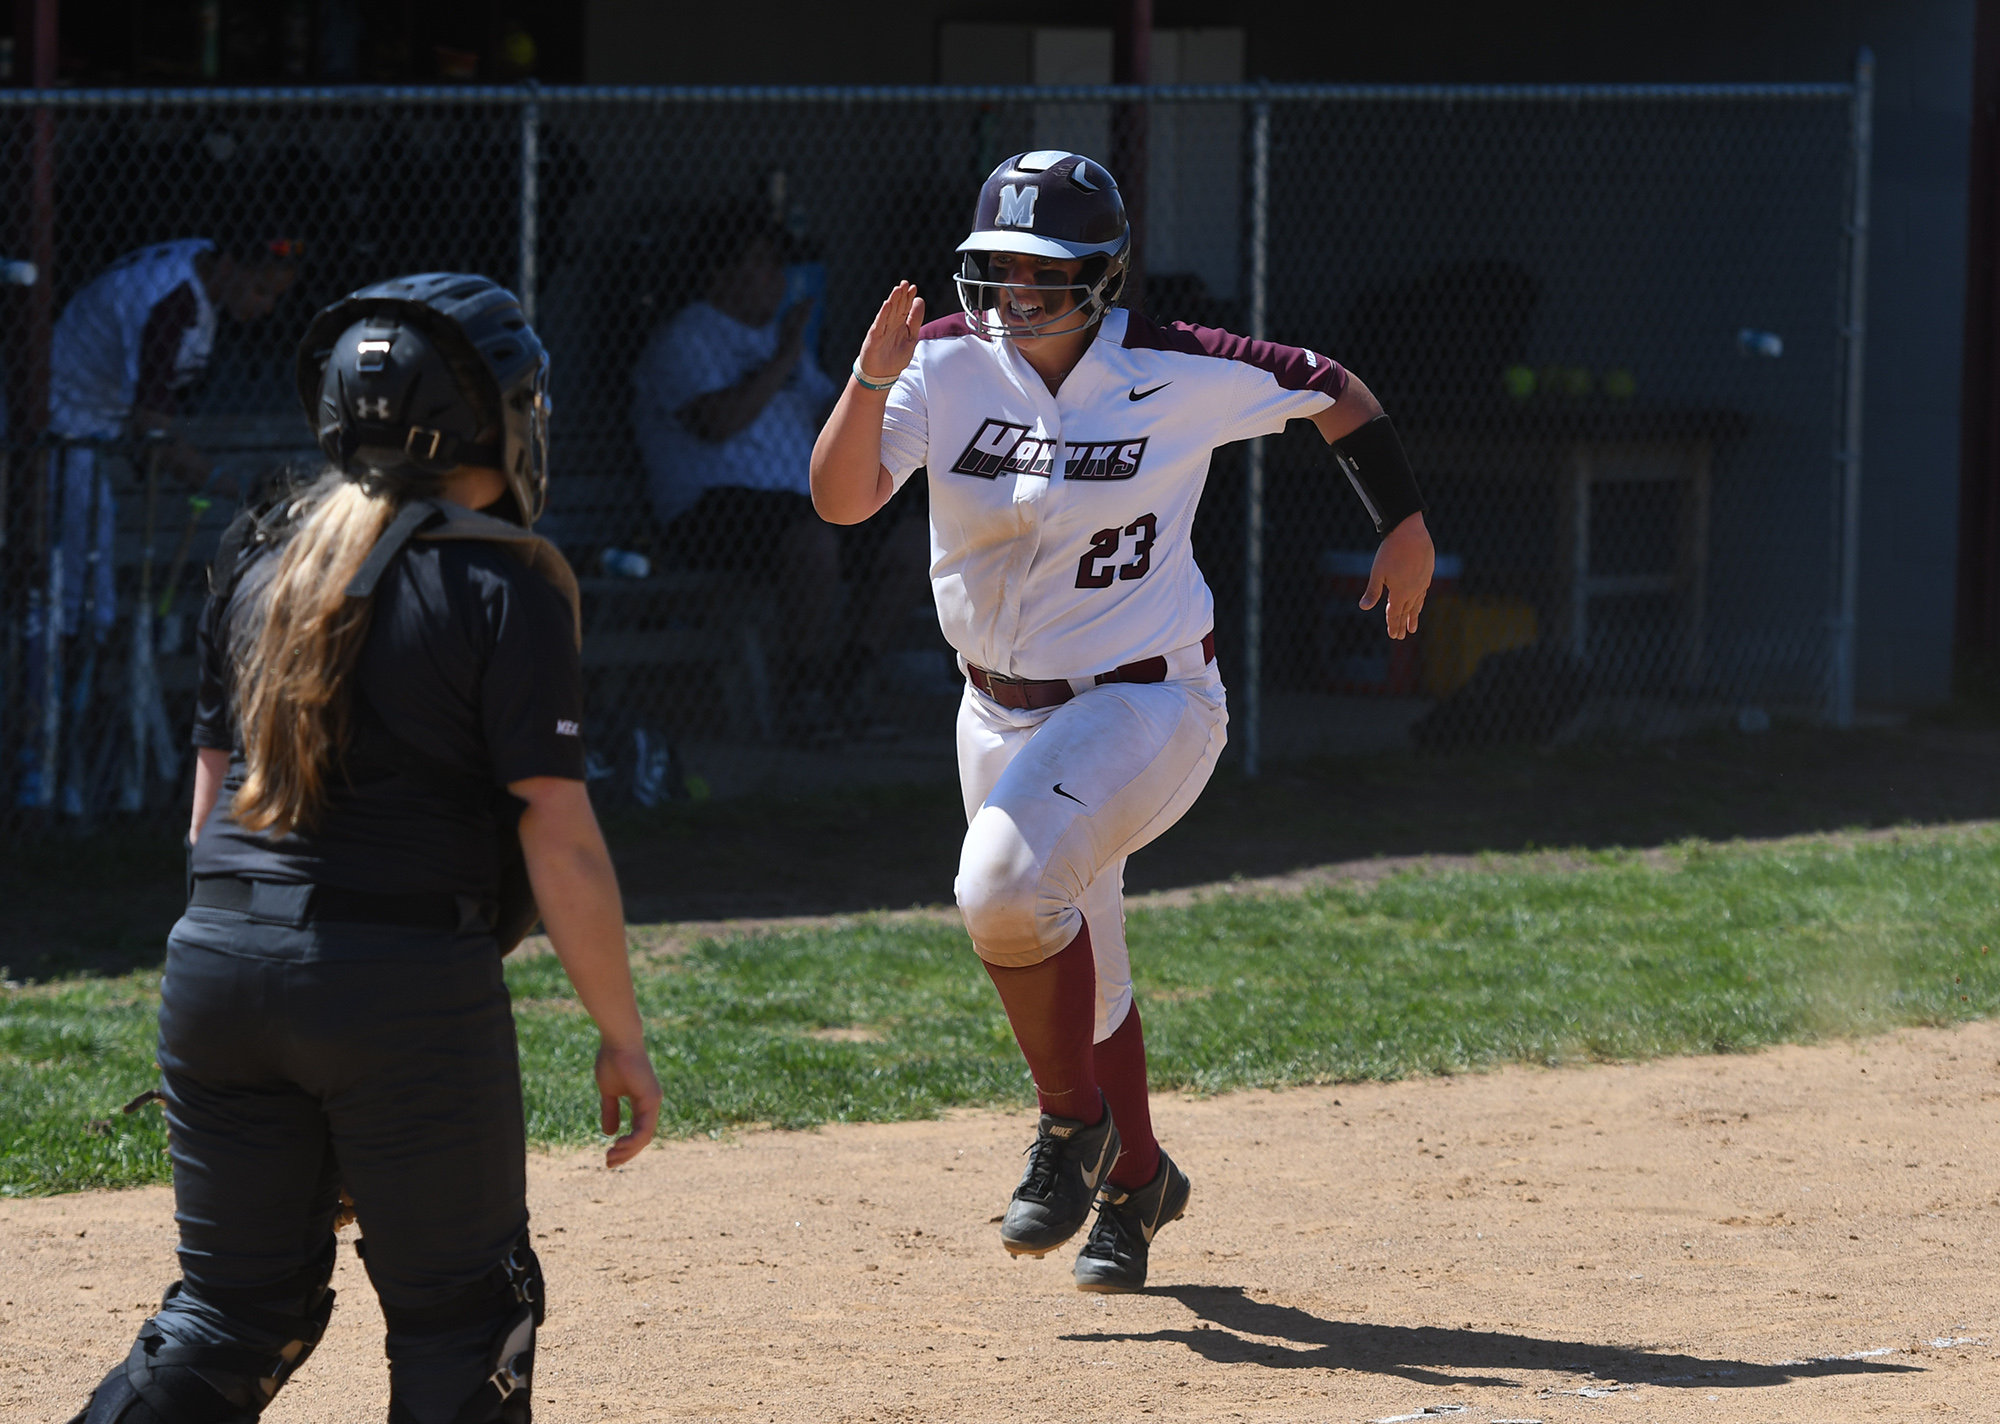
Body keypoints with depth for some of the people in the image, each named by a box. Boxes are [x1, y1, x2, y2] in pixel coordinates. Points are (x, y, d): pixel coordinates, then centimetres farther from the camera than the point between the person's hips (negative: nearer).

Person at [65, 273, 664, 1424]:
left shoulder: (262, 561, 11)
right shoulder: (506, 586, -7)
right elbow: (559, 842, -10)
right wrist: (622, 1036, -3)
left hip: (218, 960, 6)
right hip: (410, 982, -5)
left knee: (237, 1305, 13)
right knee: (459, 1312, 8)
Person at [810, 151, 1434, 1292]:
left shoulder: (1178, 374, -14)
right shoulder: (949, 364, -8)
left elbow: (1330, 389, 3)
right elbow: (840, 500, -20)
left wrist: (1407, 526, 2)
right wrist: (872, 381, -36)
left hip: (1147, 698, -5)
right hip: (1003, 712, 5)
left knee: (1008, 886, -29)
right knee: (1072, 960, 16)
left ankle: (1073, 1123, -6)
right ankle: (1136, 1179, 40)